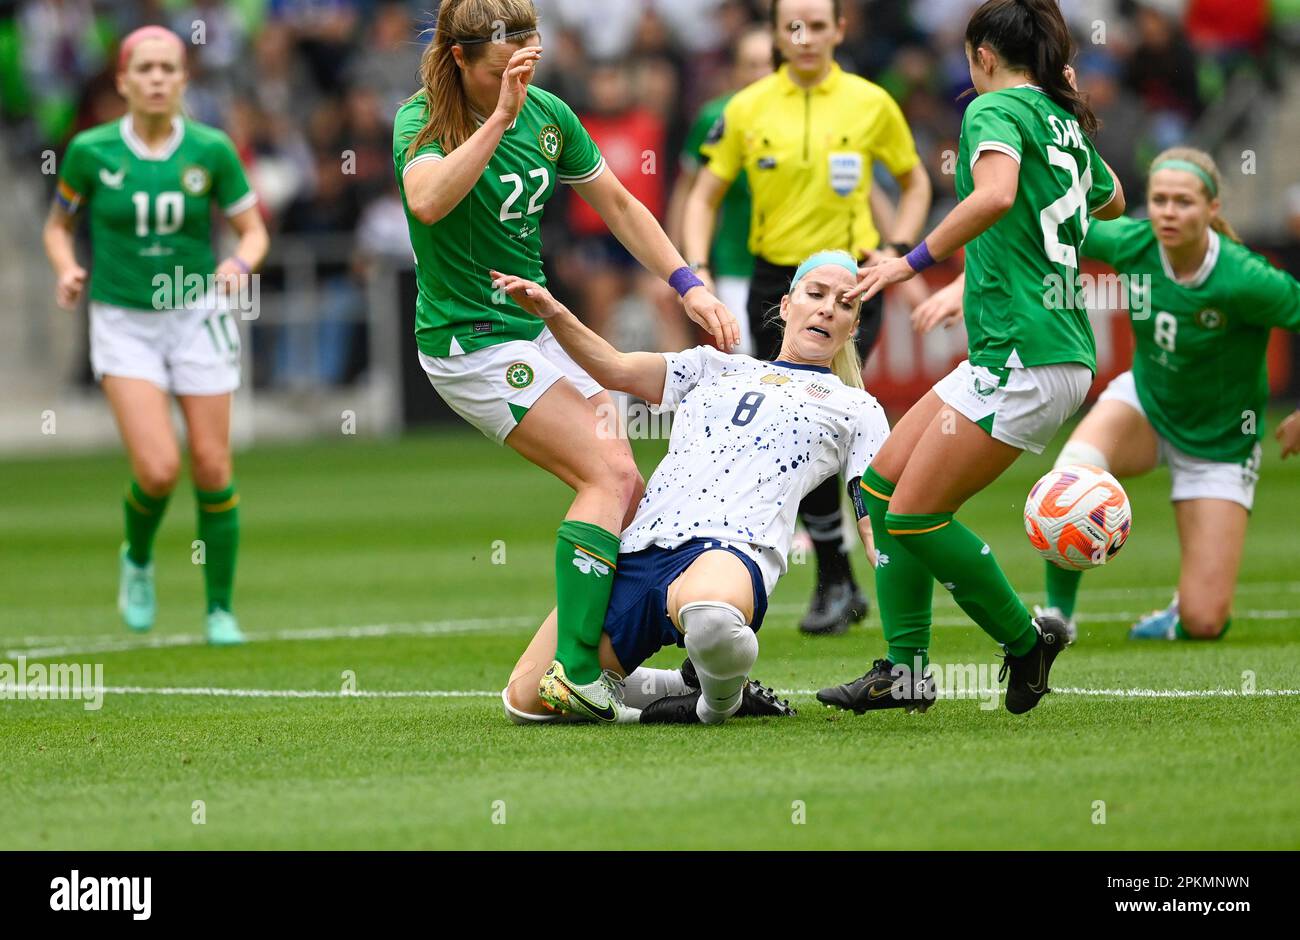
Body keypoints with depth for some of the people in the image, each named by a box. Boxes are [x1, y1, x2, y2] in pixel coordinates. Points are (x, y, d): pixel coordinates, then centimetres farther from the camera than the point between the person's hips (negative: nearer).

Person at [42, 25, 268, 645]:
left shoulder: (211, 151, -6)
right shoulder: (90, 151, -7)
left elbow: (252, 229, 3)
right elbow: (58, 226, 8)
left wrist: (241, 263, -19)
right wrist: (67, 269, -13)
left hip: (198, 315, 1)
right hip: (123, 322, -1)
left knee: (212, 469, -2)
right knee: (157, 469, -16)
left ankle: (221, 610, 16)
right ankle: (137, 560, 17)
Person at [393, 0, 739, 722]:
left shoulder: (548, 114, 2)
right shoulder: (422, 121, -15)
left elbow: (619, 206, 13)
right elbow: (428, 201, -37)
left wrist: (689, 286, 5)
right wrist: (500, 115, -39)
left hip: (540, 325, 7)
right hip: (470, 339, -7)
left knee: (628, 491, -1)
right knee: (609, 476, -20)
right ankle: (575, 674, -26)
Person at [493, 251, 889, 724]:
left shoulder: (856, 409, 19)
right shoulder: (717, 367, 29)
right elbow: (617, 369, 17)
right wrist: (551, 311, -1)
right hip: (638, 548, 5)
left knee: (709, 612, -45)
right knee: (525, 699, -6)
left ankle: (721, 695, -8)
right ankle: (686, 686, 15)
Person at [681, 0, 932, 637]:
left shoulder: (871, 104, 0)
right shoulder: (746, 109, 2)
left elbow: (915, 183, 13)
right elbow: (705, 196, 9)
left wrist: (896, 250, -2)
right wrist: (697, 268, -6)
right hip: (775, 286, 3)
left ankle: (836, 585, -7)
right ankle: (839, 583, 16)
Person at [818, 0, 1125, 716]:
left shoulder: (996, 108, -8)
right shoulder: (1064, 121, 18)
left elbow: (997, 195, -30)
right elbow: (1112, 201, 38)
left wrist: (915, 261, -22)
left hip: (1022, 357, -10)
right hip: (1064, 348, 10)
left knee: (915, 515, -6)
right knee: (884, 482, 10)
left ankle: (1026, 642, 9)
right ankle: (905, 669, 9)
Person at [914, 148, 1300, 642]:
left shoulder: (1245, 281, -31)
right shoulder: (1132, 244, -18)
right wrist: (964, 285, -14)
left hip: (1220, 439, -3)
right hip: (1145, 401, 3)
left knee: (1203, 625, -11)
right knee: (1075, 469, -35)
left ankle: (1186, 609, 29)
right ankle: (1058, 611, -12)